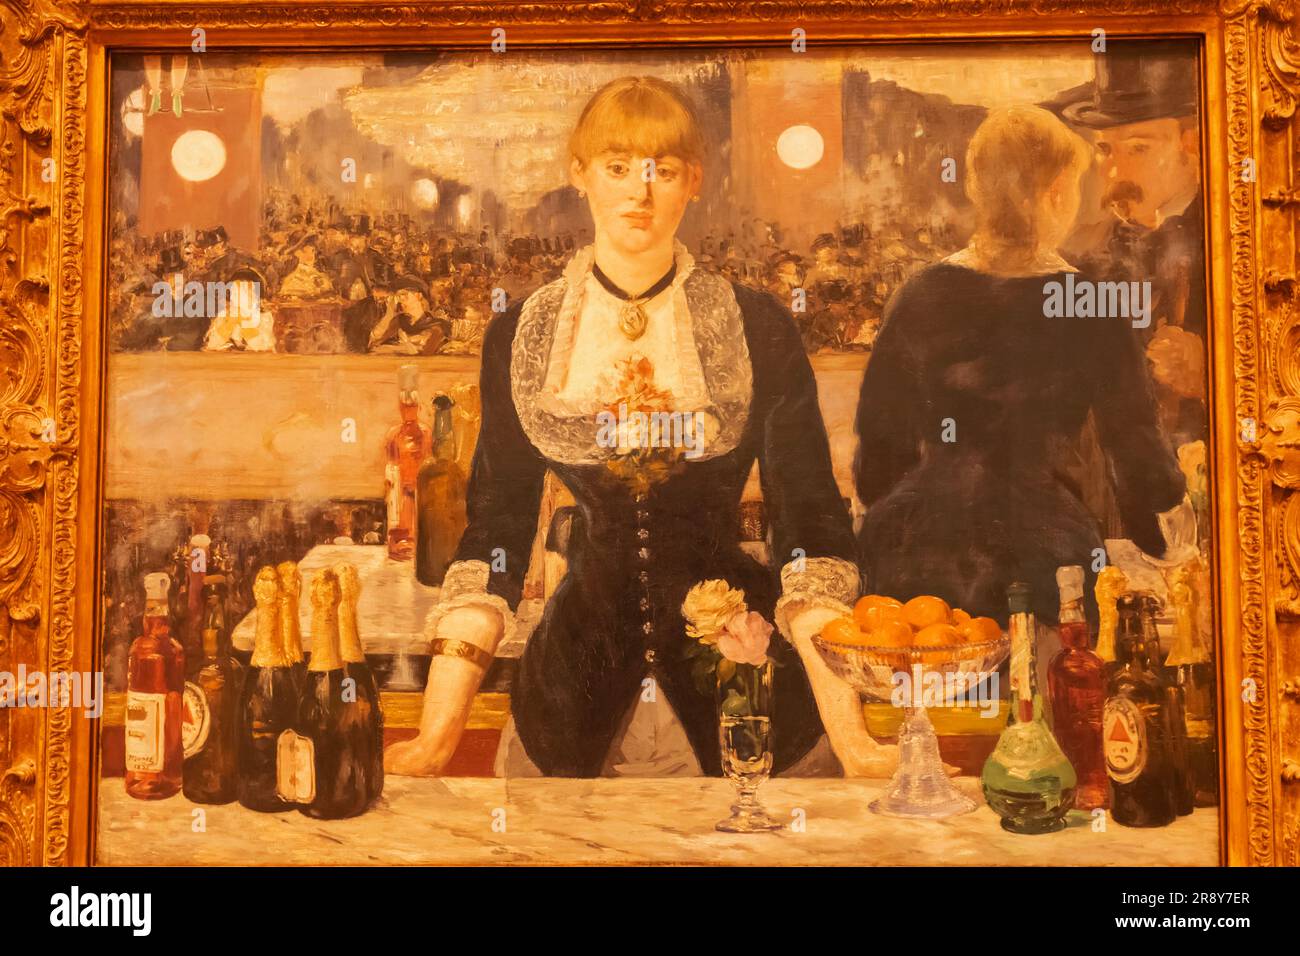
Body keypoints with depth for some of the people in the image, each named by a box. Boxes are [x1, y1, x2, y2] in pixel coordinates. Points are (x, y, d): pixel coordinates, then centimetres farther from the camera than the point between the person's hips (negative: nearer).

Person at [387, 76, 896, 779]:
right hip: (576, 685, 1)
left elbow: (810, 525, -8)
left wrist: (849, 732, -18)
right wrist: (437, 734, -9)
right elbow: (495, 532, -1)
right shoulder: (518, 337, -1)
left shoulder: (757, 327, -5)